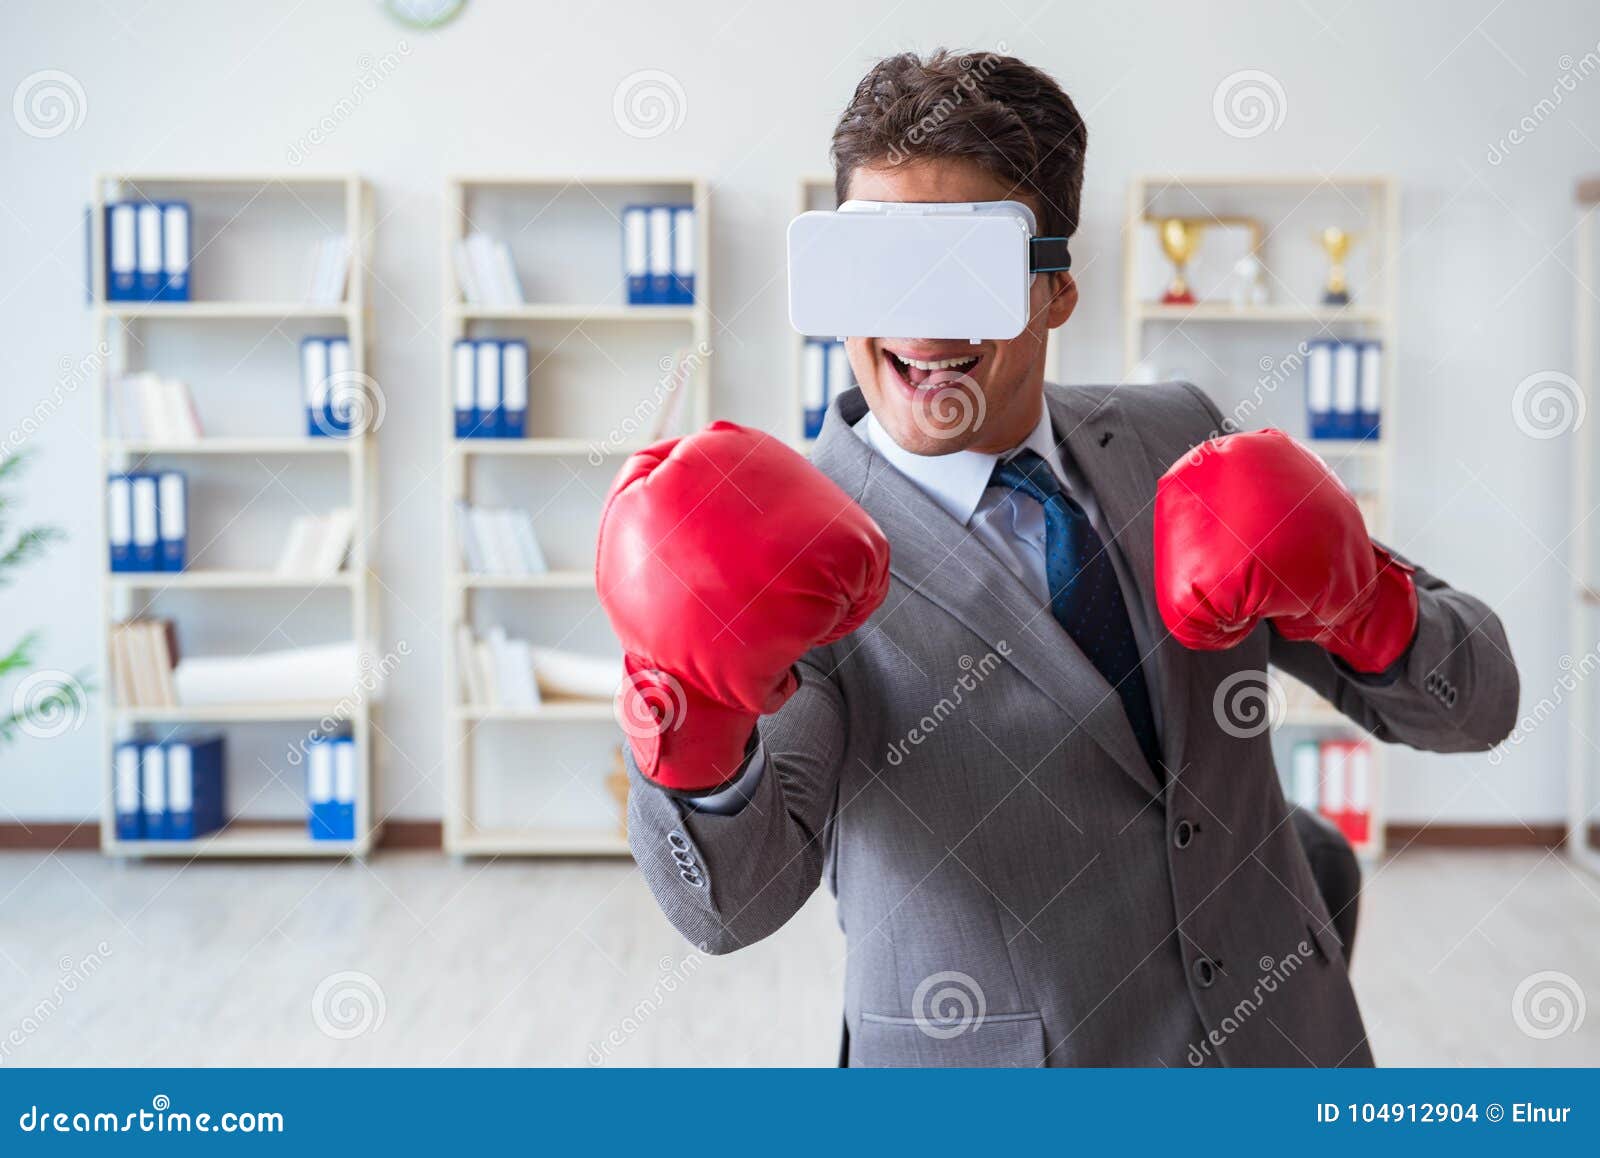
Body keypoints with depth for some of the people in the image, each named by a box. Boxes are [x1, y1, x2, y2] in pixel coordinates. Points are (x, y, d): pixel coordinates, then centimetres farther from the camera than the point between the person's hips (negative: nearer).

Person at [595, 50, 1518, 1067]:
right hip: (998, 1120, -3)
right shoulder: (788, 550, -15)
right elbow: (732, 904, -27)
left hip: (1283, 1046, 4)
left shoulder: (1178, 439, -3)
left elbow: (1477, 707, -1)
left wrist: (1364, 606, -22)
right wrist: (697, 745, -47)